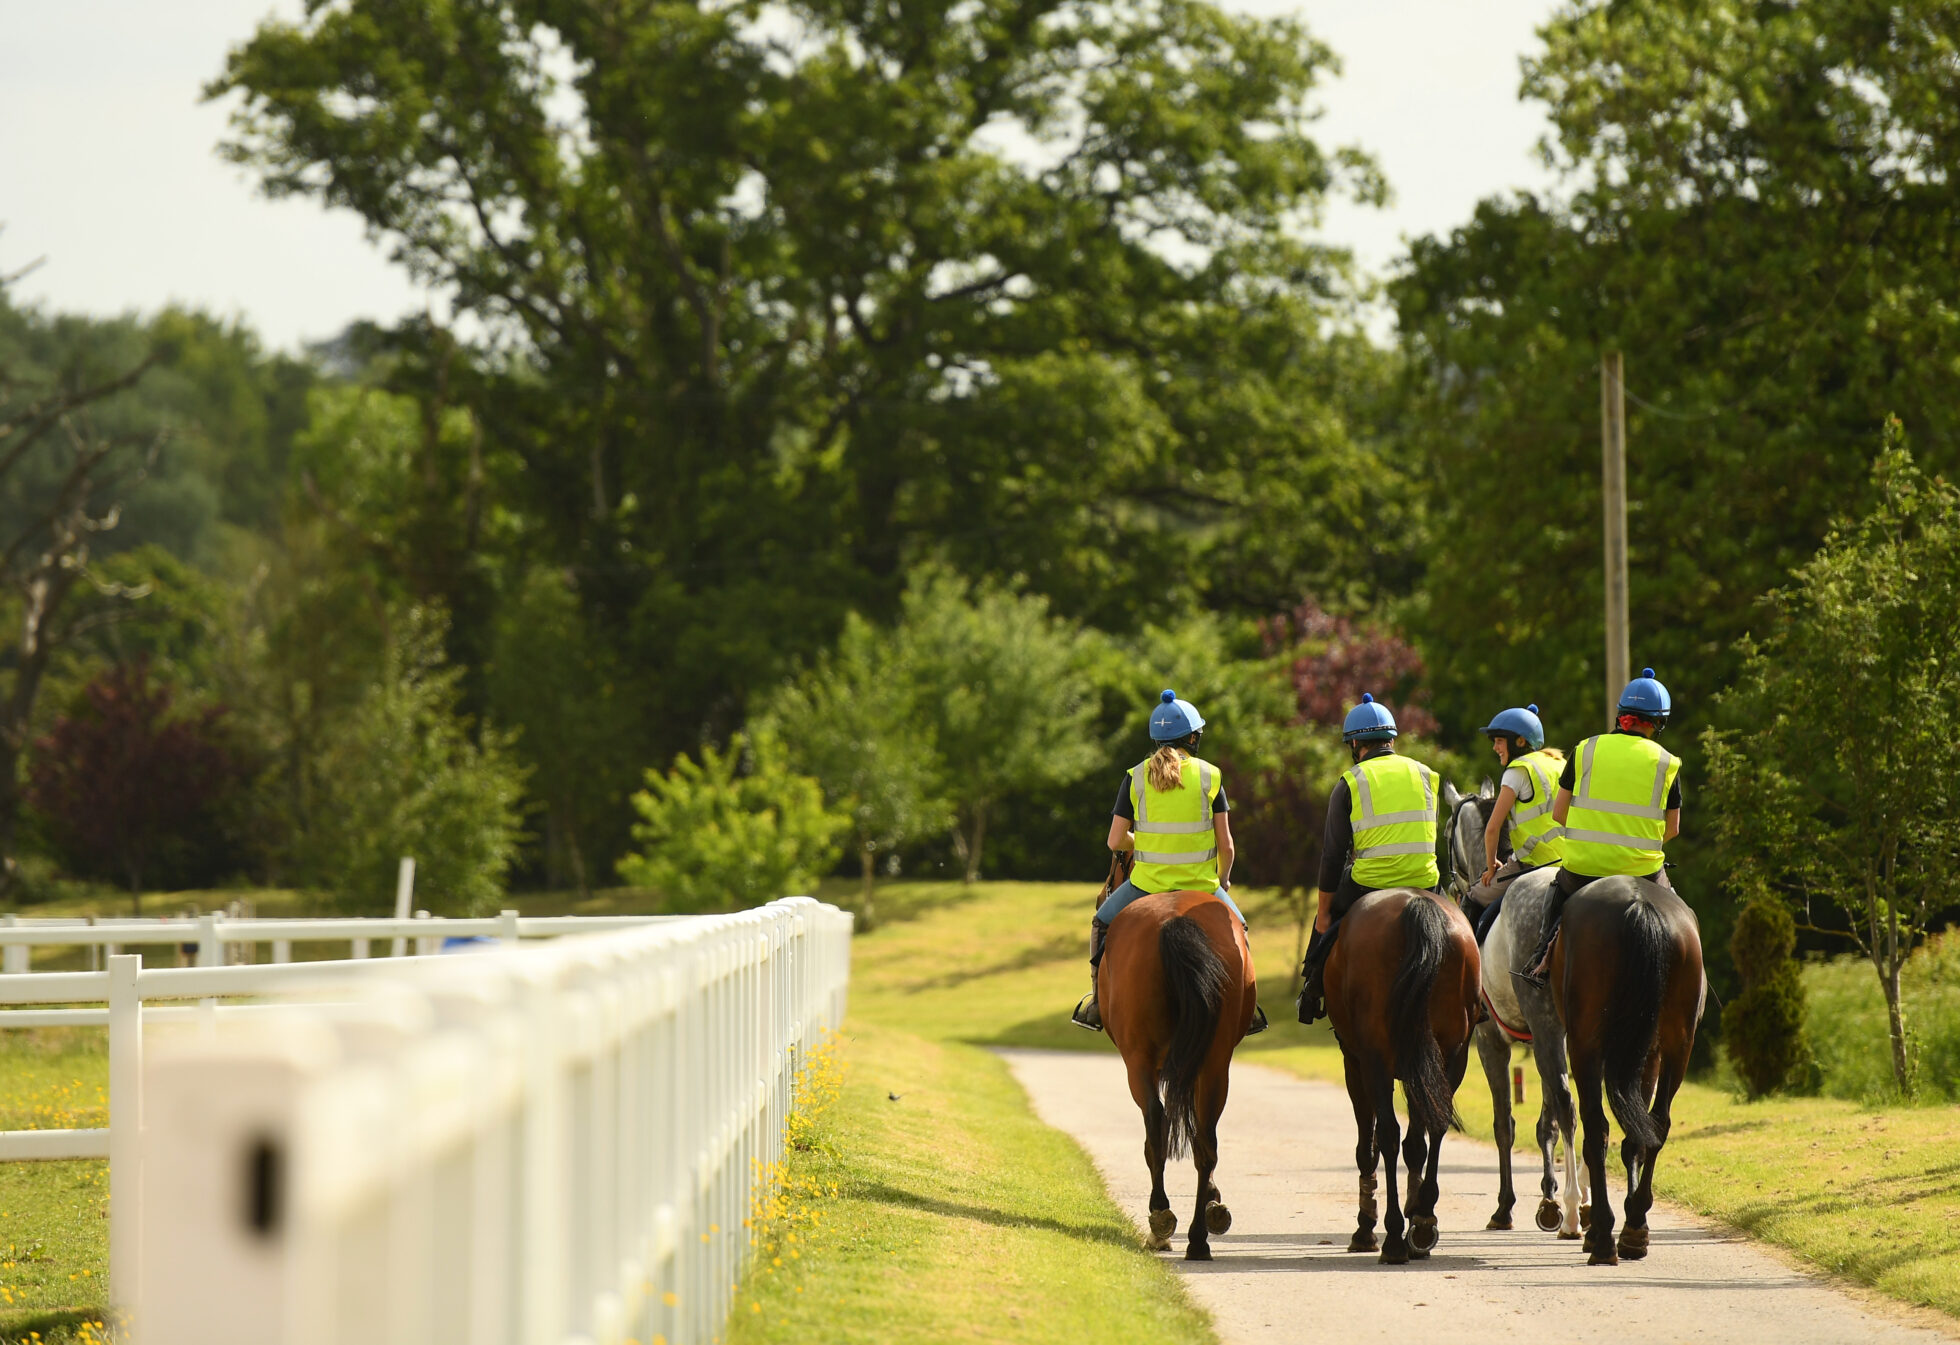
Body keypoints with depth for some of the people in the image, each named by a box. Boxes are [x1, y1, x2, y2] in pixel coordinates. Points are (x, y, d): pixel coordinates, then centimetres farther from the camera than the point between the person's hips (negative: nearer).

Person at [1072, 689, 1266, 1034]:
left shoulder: (1136, 777, -3)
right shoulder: (1209, 776, -4)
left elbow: (1115, 841, -2)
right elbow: (1226, 844, -4)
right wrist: (1223, 879, 16)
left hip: (1148, 882, 0)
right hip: (1200, 883, 0)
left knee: (1103, 924, 26)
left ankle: (1096, 1005, 20)